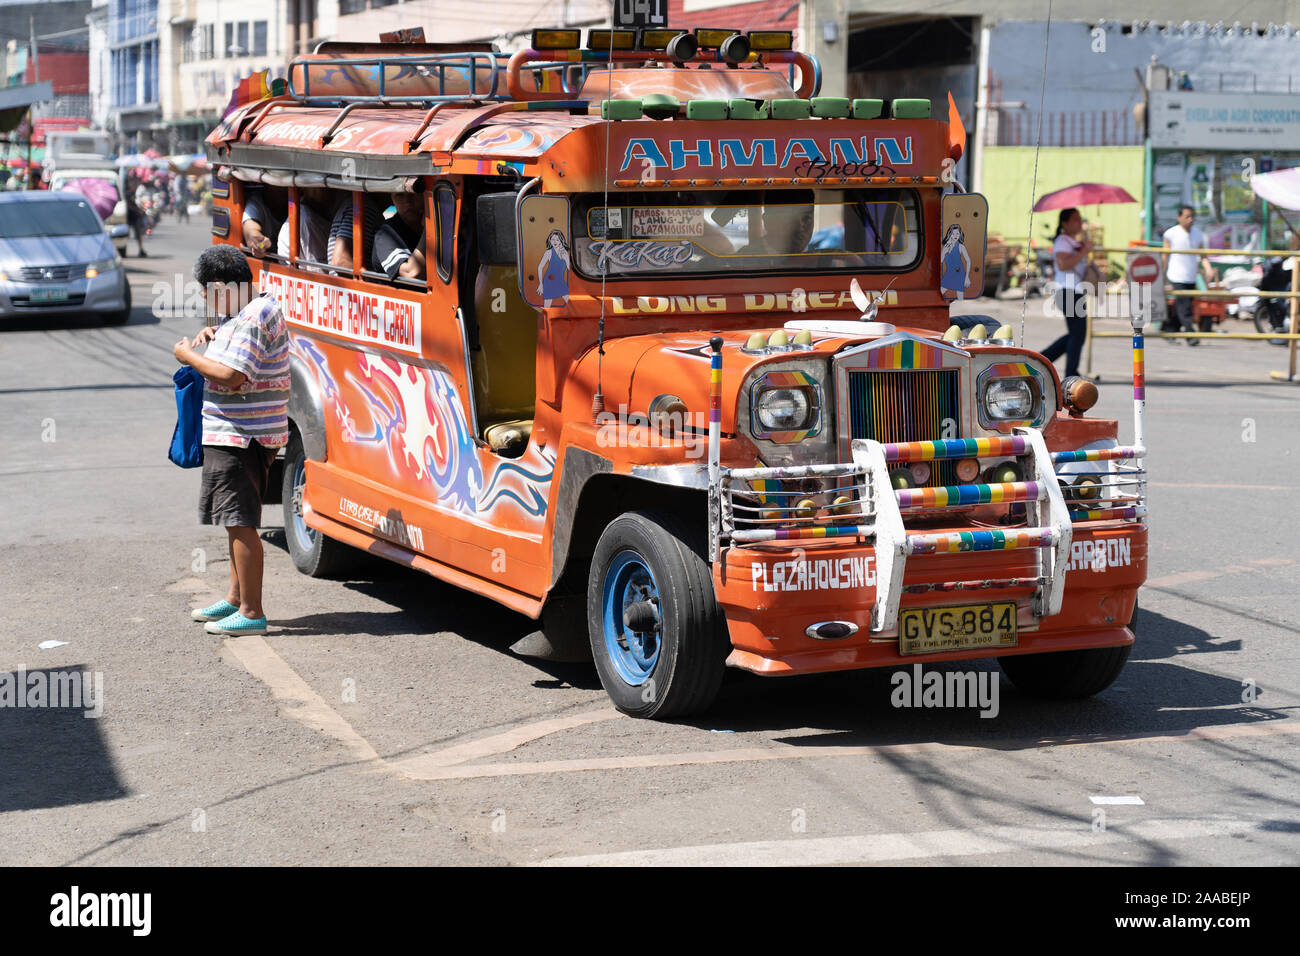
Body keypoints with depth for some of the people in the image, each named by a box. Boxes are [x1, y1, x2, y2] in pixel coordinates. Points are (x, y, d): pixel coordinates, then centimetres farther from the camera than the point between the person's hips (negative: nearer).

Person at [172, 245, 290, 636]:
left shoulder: (253, 320, -19)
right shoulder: (256, 308, 14)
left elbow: (230, 375, -27)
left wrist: (188, 355, -13)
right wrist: (212, 334, 14)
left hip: (240, 438, -11)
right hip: (240, 436, 11)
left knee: (240, 522, -9)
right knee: (237, 520, 20)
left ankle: (251, 613, -7)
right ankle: (236, 599, 31)